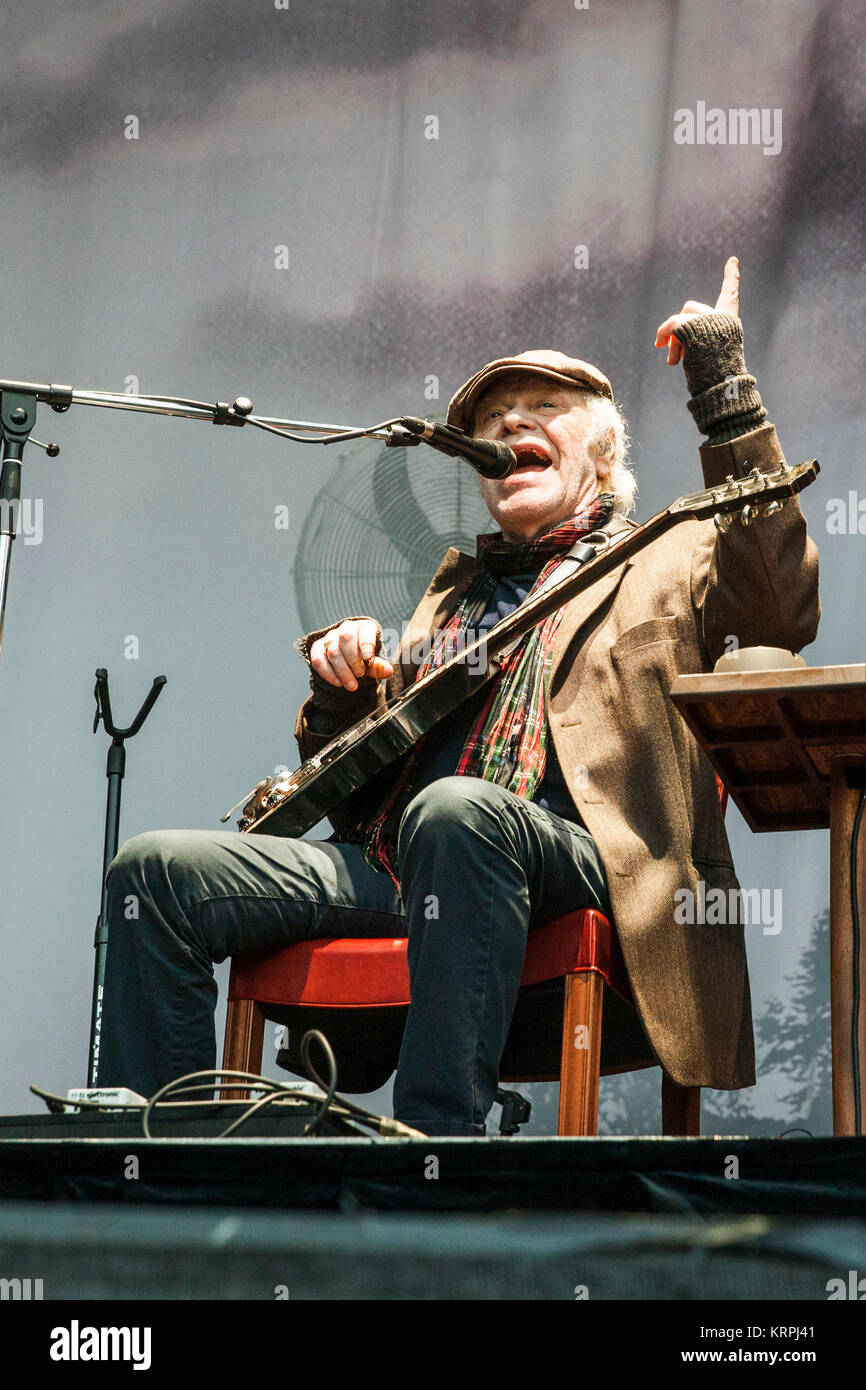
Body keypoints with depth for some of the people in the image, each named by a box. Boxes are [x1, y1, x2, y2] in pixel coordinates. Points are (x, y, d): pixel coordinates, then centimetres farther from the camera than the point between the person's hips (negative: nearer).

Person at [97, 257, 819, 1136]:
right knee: (157, 869, -11)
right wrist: (341, 690, 8)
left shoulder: (668, 560, 17)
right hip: (390, 866, 6)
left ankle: (436, 1137, -40)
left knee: (452, 812, -40)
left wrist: (725, 391, -7)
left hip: (578, 867, -6)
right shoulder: (455, 592, 33)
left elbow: (781, 606, -8)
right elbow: (352, 790, 30)